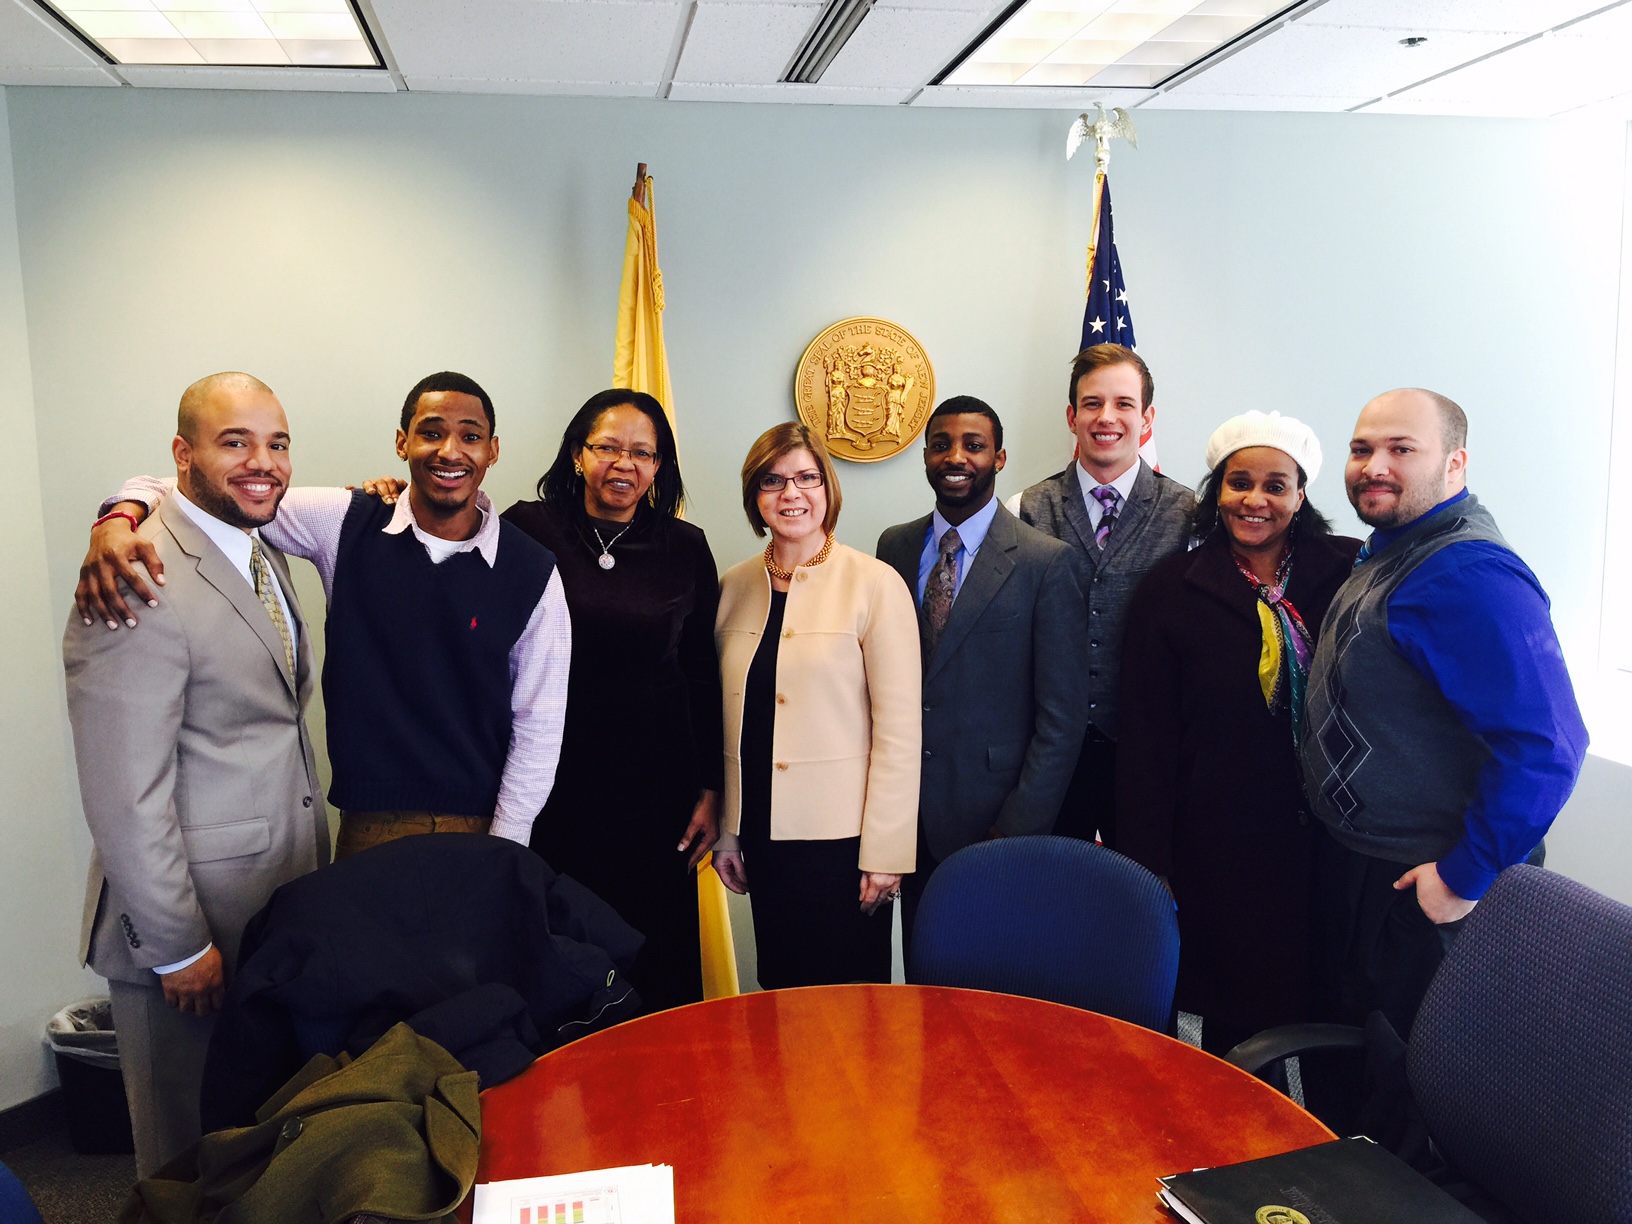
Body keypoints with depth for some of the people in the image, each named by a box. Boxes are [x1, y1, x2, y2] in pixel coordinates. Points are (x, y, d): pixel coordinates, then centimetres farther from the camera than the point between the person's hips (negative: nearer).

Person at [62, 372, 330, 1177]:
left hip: (284, 913, 8)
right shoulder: (140, 589, -21)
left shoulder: (263, 558, 9)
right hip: (195, 927, -8)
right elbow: (124, 798, -21)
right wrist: (178, 948, -17)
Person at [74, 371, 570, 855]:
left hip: (481, 824, -1)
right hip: (368, 820, 1)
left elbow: (539, 726, -4)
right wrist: (120, 519, -22)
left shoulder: (533, 572, -7)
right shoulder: (346, 523, -4)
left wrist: (501, 854, -6)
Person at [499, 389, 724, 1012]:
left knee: (660, 960, 8)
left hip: (656, 786, 1)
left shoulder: (685, 548, 4)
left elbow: (703, 677, 7)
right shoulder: (528, 530, -2)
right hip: (555, 781, -1)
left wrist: (709, 789, 4)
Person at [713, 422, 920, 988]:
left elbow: (899, 729, -10)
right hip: (764, 833, 4)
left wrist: (885, 851, -12)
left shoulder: (875, 584, -8)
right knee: (781, 992, 15)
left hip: (841, 836, -4)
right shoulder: (735, 587, 7)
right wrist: (727, 831, 9)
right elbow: (729, 721, 11)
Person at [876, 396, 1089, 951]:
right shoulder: (895, 547, 7)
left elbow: (1063, 712, -9)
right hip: (909, 812, 4)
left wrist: (1021, 826, -13)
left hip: (993, 813, -4)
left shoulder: (1045, 561, -8)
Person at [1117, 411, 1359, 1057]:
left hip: (1326, 838, 2)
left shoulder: (1346, 574, 2)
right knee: (1240, 1020, 7)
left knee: (1327, 1010, 12)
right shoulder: (1172, 590, -2)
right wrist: (1148, 864, -6)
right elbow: (1146, 737, -3)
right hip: (1223, 851, -1)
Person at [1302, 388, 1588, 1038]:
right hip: (1356, 863, 9)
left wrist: (1465, 877, -24)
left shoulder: (1470, 576, -25)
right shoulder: (1388, 554, 8)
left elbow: (1545, 748, -32)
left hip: (1425, 891, -9)